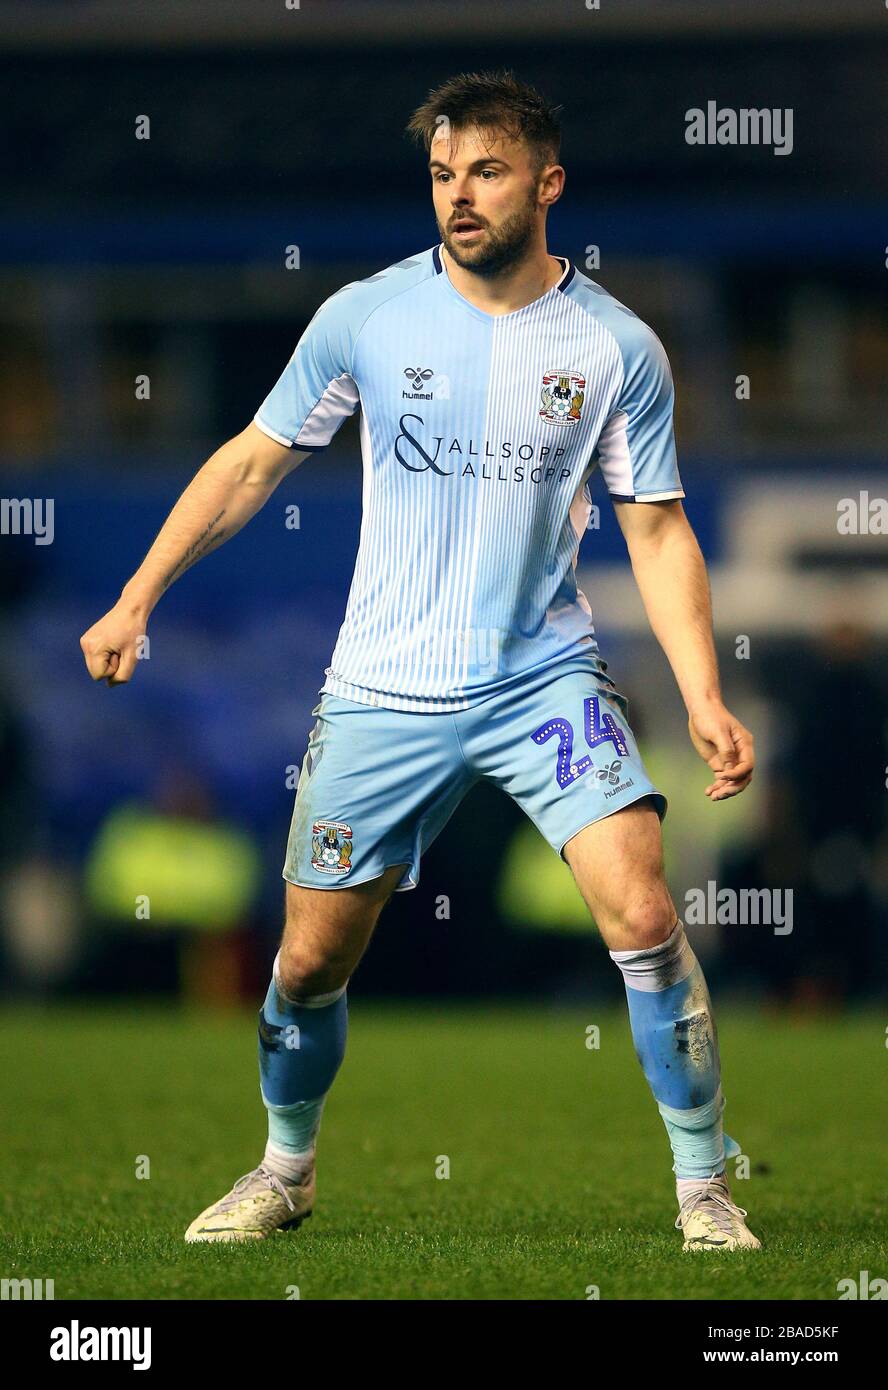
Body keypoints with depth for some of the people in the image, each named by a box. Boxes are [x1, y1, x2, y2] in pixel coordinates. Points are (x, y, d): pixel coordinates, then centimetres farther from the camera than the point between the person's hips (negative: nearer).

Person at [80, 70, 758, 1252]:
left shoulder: (617, 347, -4)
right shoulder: (366, 316, -3)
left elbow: (659, 532, 0)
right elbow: (252, 461, 6)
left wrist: (704, 697, -11)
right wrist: (135, 600, 3)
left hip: (546, 678, -1)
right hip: (383, 695, 1)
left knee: (643, 914, -18)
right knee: (313, 957, 6)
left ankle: (706, 1191, -5)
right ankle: (286, 1172, 33)